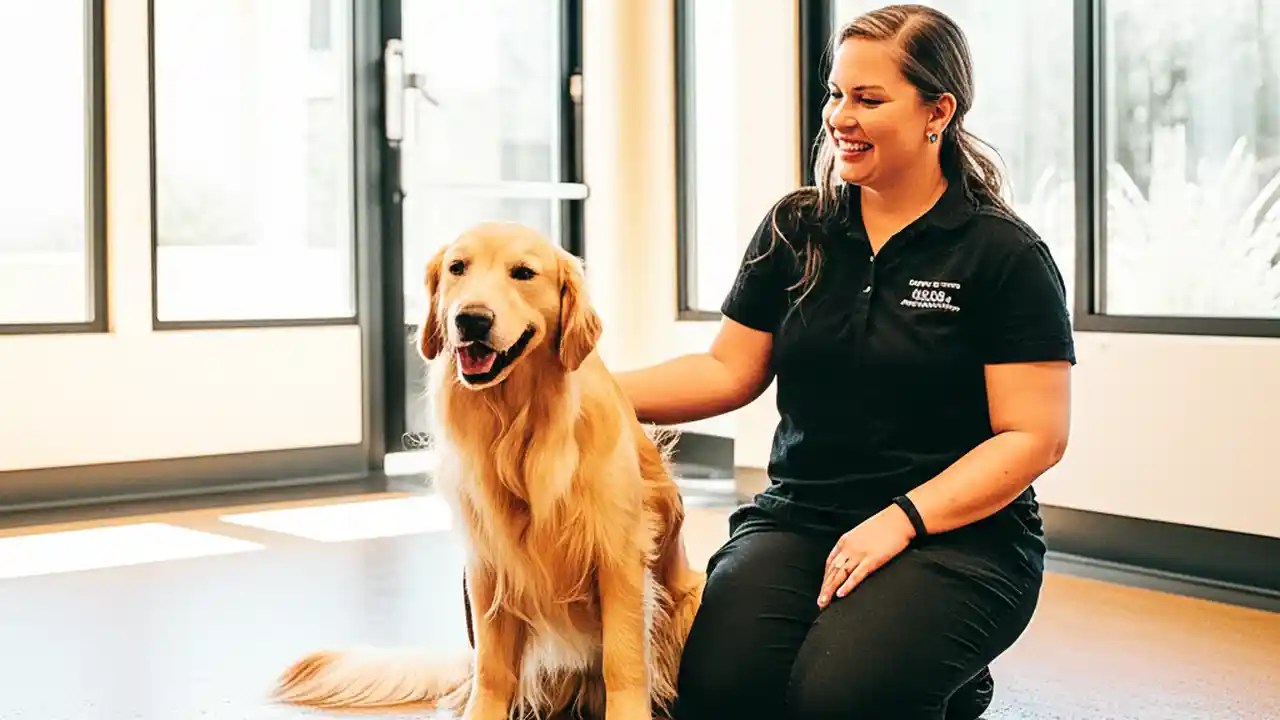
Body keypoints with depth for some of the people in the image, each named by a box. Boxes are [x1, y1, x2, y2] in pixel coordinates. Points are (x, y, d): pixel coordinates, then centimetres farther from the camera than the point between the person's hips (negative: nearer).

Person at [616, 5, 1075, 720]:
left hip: (958, 533, -3)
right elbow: (729, 370, 10)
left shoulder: (1005, 254, -4)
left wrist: (901, 519, -19)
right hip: (799, 517, 4)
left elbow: (1034, 437, -8)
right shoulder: (796, 230, 9)